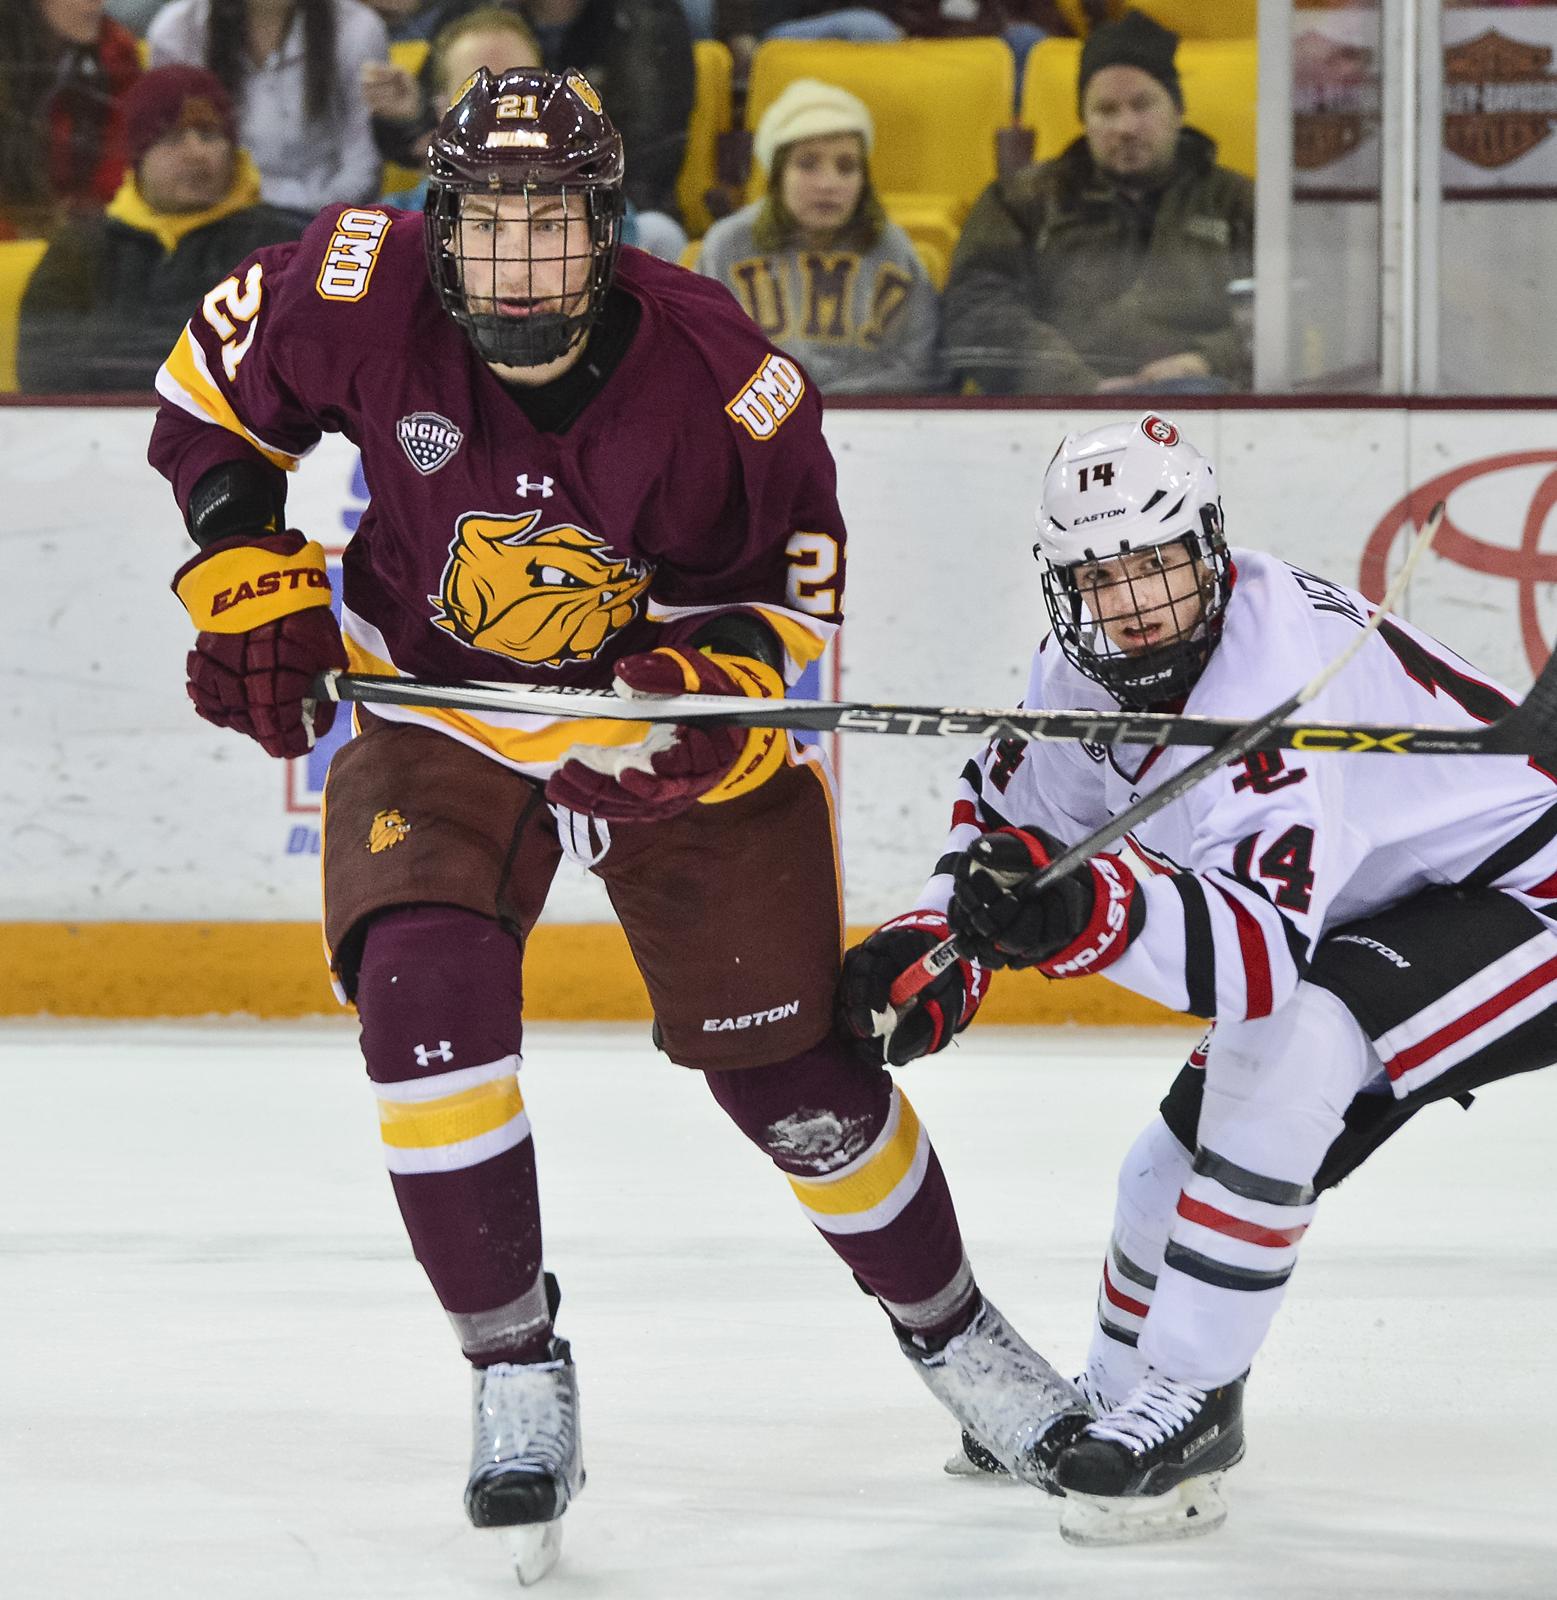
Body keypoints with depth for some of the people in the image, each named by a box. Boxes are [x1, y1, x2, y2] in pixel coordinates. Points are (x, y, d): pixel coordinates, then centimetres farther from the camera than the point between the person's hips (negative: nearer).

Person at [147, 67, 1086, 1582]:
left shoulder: (717, 372, -24)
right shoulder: (366, 295, -21)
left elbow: (797, 583, -9)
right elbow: (213, 388, -1)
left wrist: (720, 686, -27)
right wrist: (253, 580, -9)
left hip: (671, 717, -1)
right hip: (431, 707, 1)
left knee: (784, 1064, -1)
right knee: (425, 998, -22)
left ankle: (948, 1329, 25)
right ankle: (518, 1373, -6)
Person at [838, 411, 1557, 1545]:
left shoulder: (1282, 664, -35)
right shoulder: (1088, 675, -7)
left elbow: (1265, 948, -45)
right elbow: (1005, 809, 12)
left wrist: (1093, 910, -60)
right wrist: (938, 944, -5)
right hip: (1366, 917, 9)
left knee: (1284, 1048, -32)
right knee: (1180, 1163, 9)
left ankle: (1188, 1408, -23)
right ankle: (1113, 1405, 37)